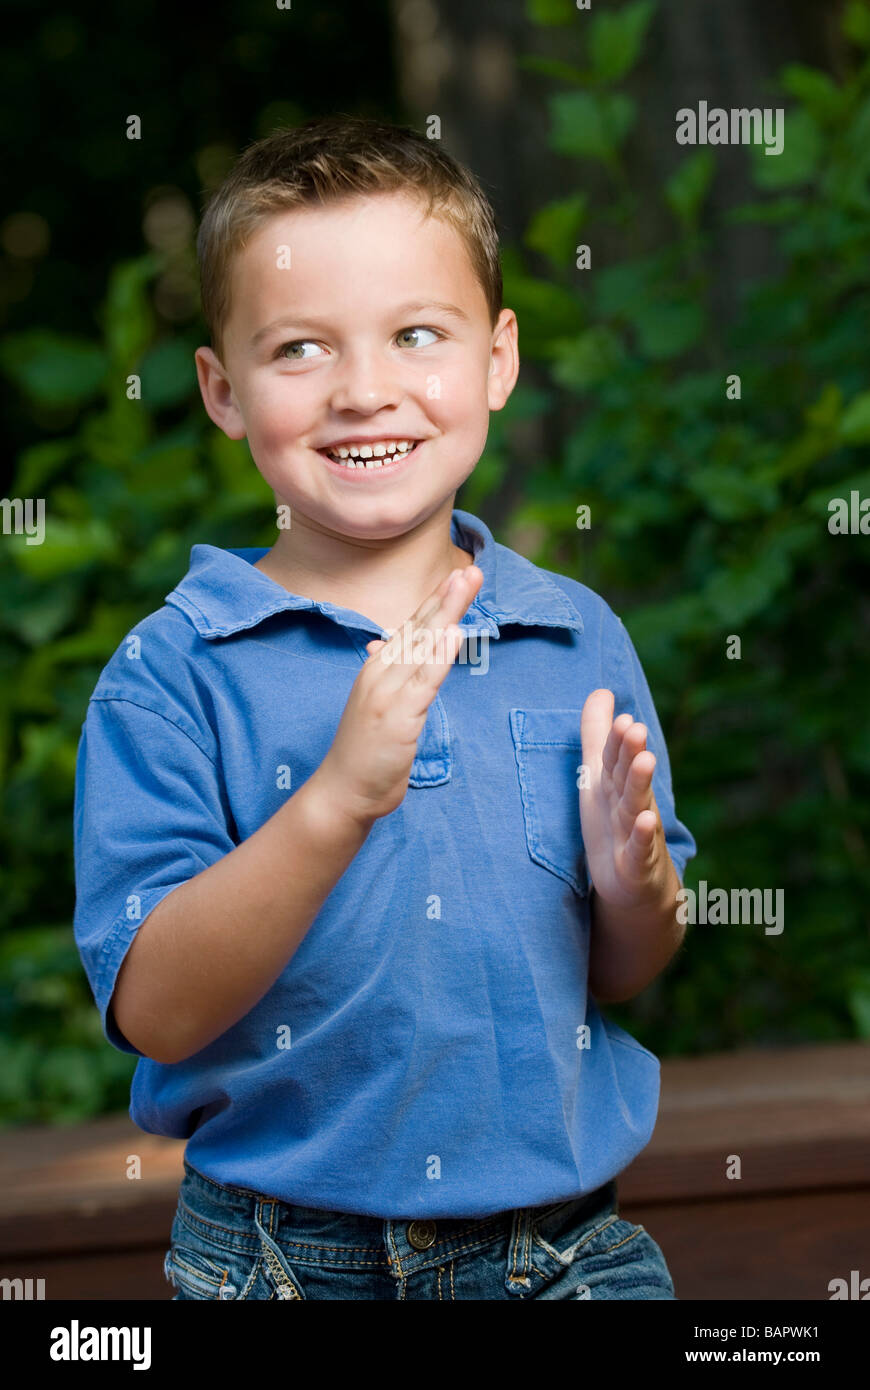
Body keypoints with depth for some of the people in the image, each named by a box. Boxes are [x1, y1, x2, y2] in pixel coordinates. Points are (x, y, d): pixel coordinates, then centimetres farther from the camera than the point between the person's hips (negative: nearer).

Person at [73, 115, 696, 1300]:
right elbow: (156, 1013, -18)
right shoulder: (176, 670, -11)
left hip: (567, 1238, 2)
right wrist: (336, 800, -30)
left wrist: (633, 881, -16)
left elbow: (627, 978, 7)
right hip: (282, 1256, -2)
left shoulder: (577, 637, -1)